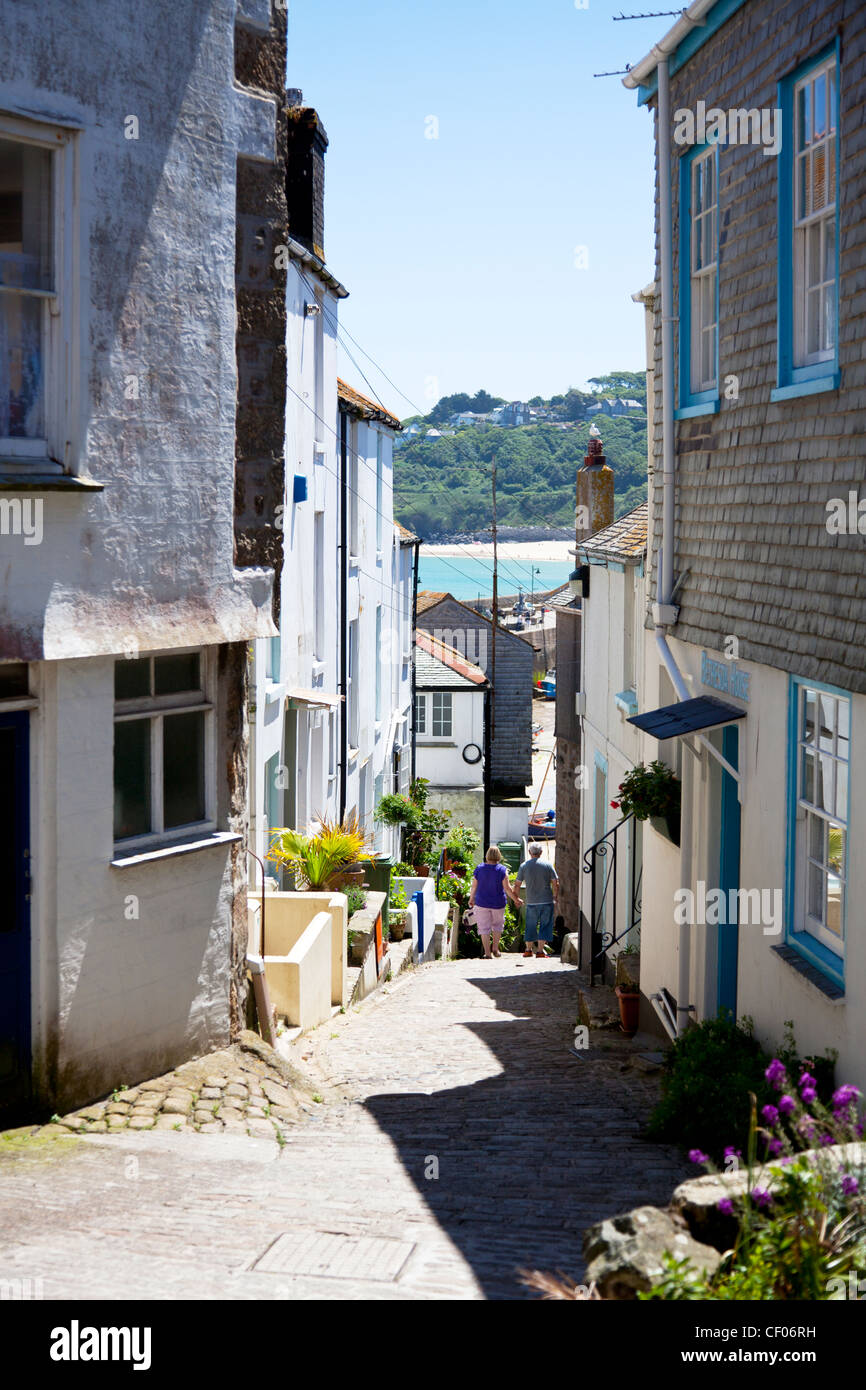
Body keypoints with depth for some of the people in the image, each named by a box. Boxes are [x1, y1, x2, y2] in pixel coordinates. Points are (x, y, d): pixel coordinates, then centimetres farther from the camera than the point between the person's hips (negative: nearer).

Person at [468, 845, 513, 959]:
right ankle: (495, 948, 20)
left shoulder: (479, 868, -6)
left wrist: (471, 899, 15)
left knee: (484, 928, 6)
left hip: (482, 902, 0)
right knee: (497, 924, 23)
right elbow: (507, 888, -12)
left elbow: (474, 886, 0)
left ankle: (487, 953, 4)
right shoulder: (502, 870, -11)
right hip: (498, 903, 0)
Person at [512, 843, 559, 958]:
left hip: (531, 902, 1)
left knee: (530, 926, 13)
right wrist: (555, 898, 10)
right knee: (545, 926, 4)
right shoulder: (548, 865, -1)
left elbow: (517, 885, 3)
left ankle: (528, 949, 19)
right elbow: (555, 884, -2)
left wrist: (516, 898, 17)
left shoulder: (524, 865, 1)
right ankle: (540, 950, -1)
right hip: (547, 901, -1)